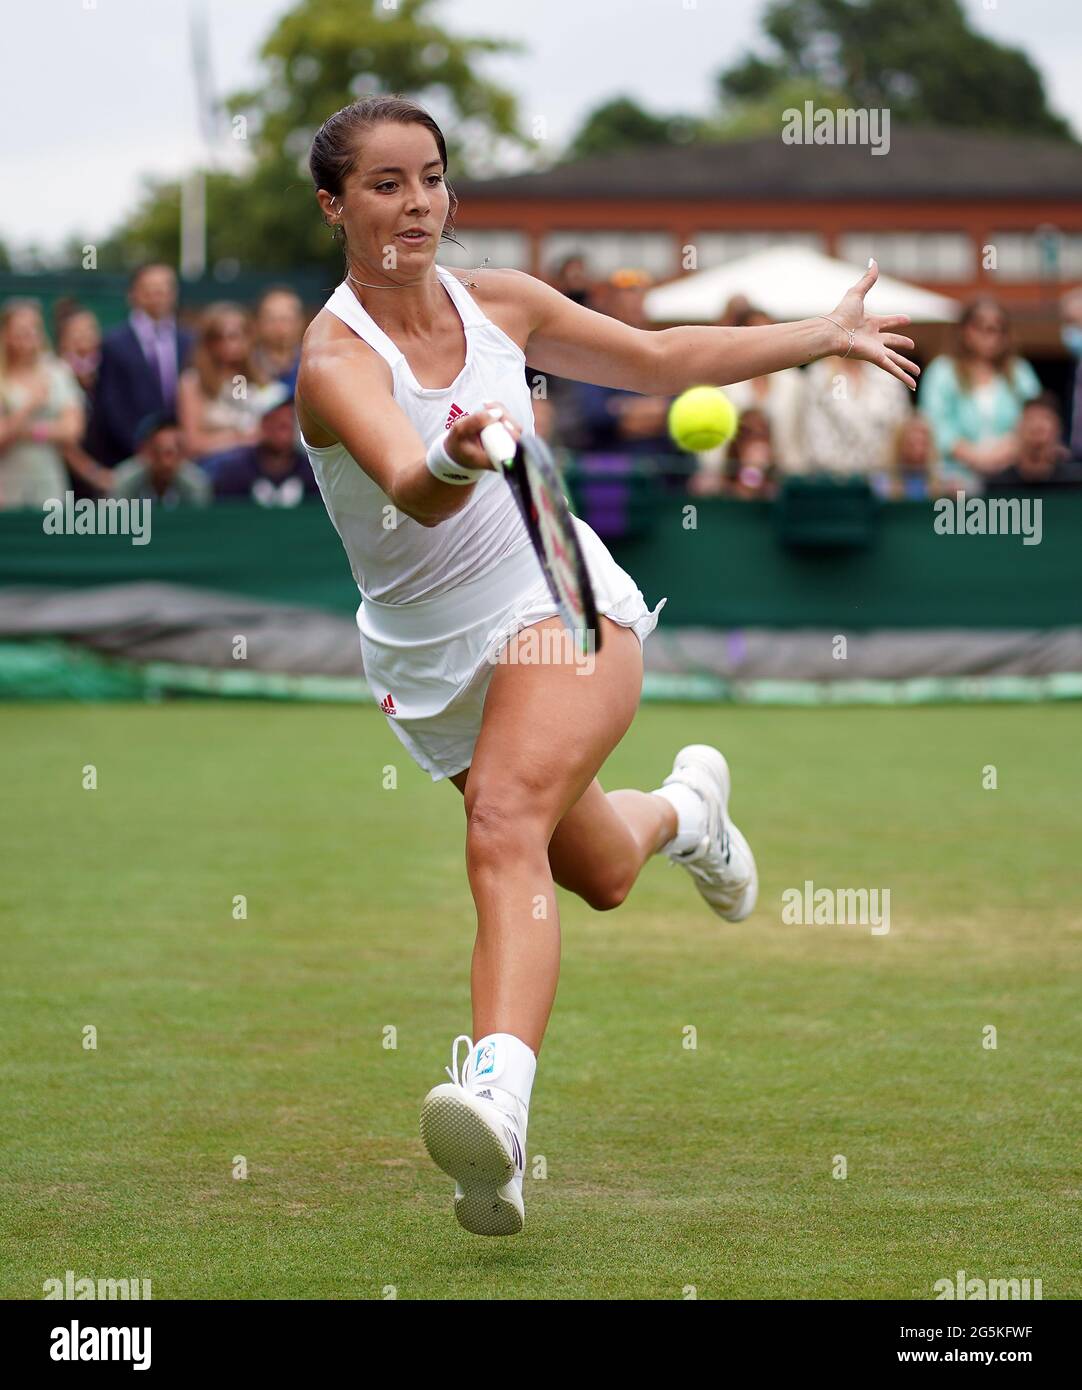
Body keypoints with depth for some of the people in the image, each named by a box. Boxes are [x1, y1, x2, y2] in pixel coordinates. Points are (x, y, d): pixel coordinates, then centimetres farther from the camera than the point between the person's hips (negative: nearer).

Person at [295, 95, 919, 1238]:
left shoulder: (498, 302, 0)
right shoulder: (337, 358, -16)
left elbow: (662, 359, 16)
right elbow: (415, 493, -35)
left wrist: (826, 333, 20)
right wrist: (457, 458, -59)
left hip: (558, 599, 0)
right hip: (430, 658, 0)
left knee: (505, 825, -28)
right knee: (599, 875, 15)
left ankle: (498, 1098, -45)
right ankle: (686, 804, 52)